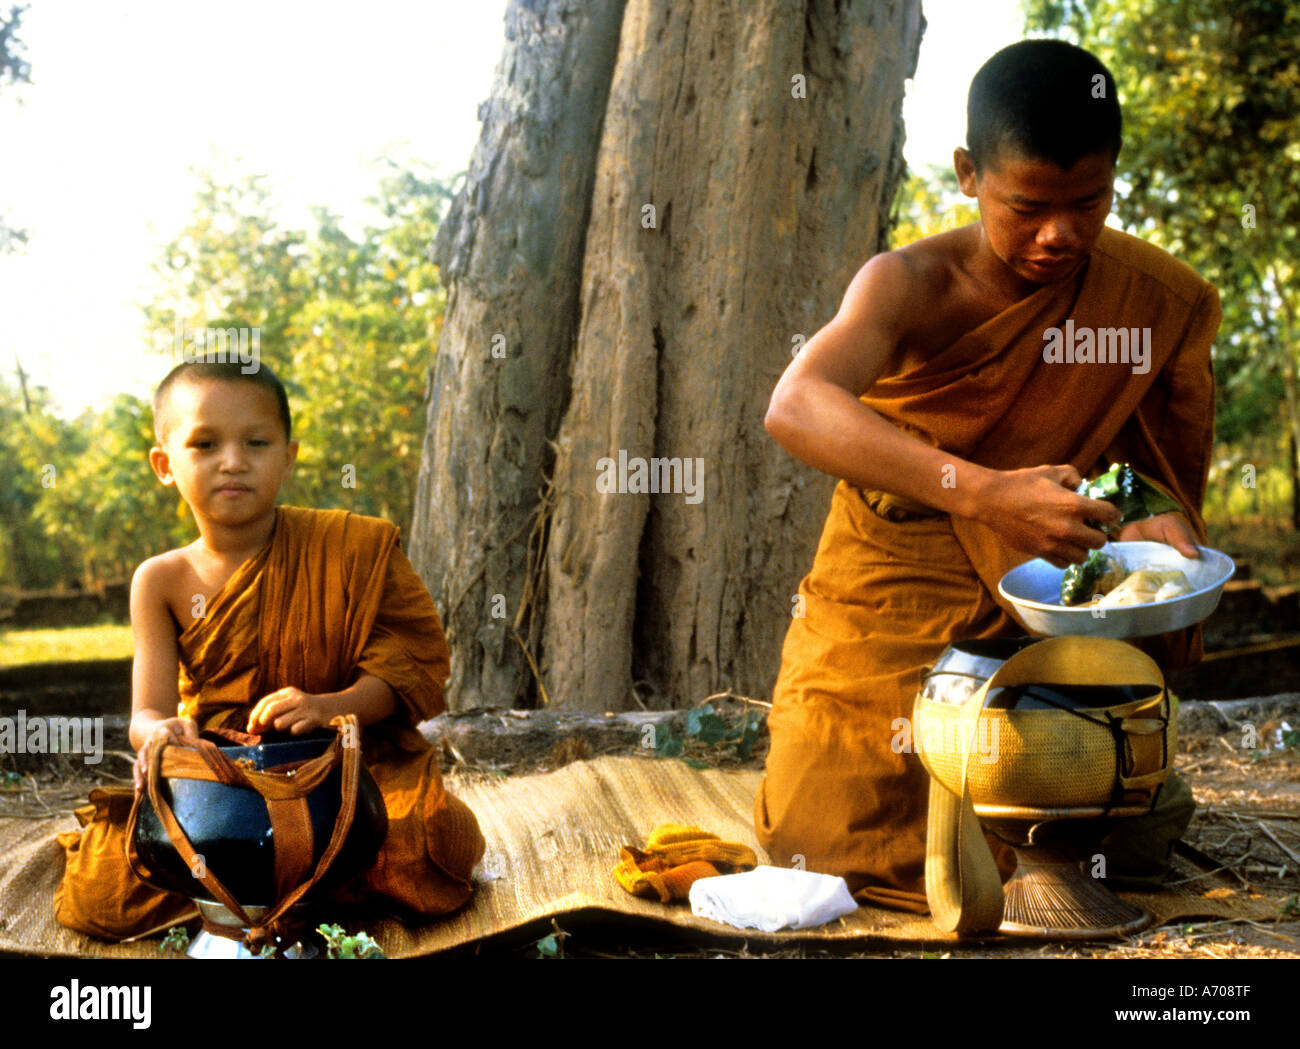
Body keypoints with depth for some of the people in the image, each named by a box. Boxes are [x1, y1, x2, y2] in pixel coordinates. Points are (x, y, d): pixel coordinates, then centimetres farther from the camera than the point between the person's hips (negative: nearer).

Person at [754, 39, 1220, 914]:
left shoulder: (1157, 302, -9)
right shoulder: (913, 285, -19)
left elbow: (1162, 462, 0)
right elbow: (795, 407, -38)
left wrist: (1163, 525, -26)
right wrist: (987, 493, -50)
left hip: (1045, 612, 2)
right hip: (893, 610, -2)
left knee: (1129, 847, -7)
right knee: (830, 844, -7)